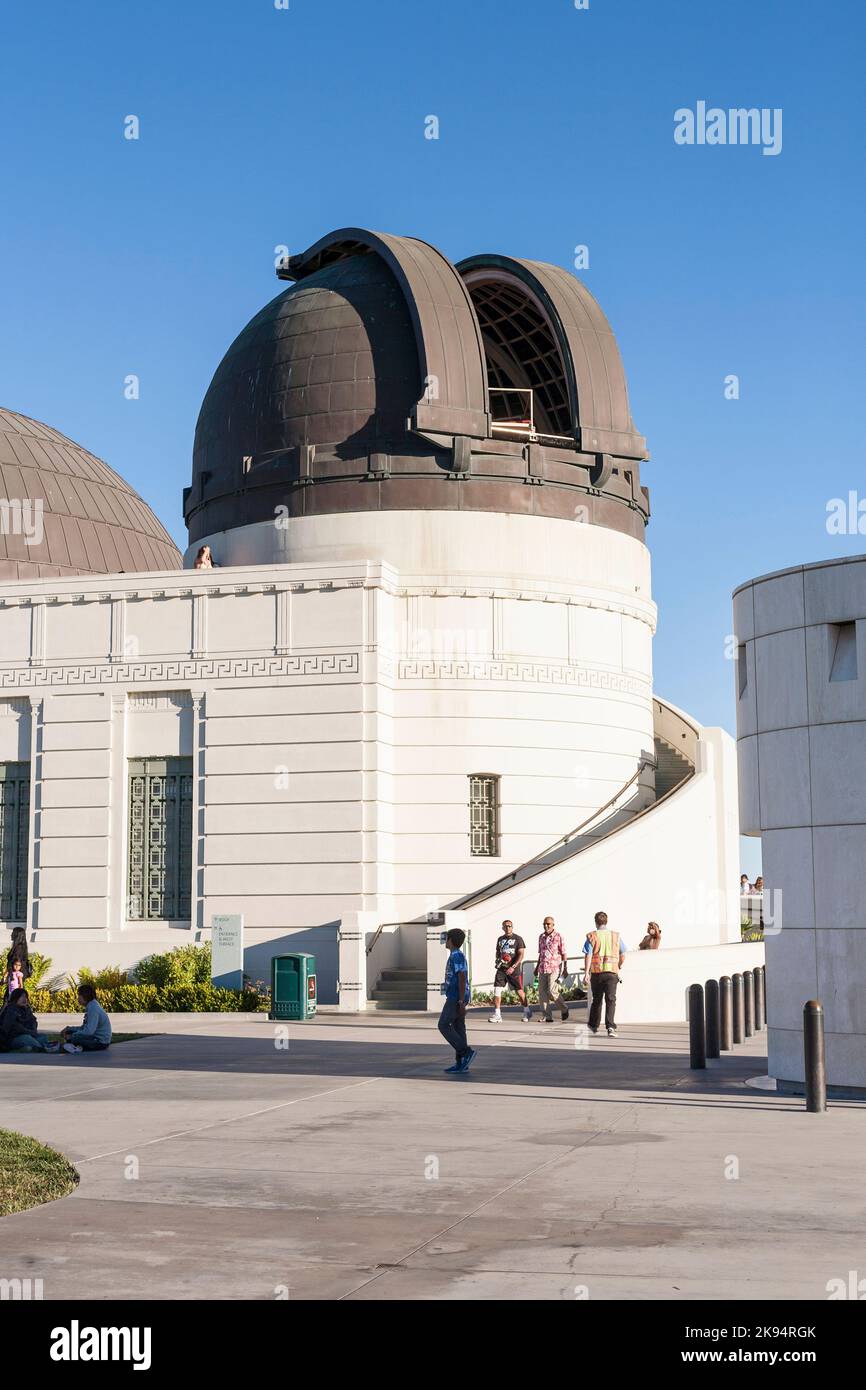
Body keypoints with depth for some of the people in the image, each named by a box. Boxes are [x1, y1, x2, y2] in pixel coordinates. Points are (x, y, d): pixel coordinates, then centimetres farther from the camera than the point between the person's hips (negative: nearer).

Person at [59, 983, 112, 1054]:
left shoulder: (93, 1008, -20)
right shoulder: (90, 1006, 12)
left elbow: (89, 1031, -28)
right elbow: (84, 1027, 19)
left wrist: (71, 1036, -19)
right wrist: (69, 1029, 7)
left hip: (101, 1042, -11)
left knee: (73, 1038, -30)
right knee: (68, 1032, 11)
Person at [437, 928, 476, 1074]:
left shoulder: (456, 956, -14)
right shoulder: (456, 955, 18)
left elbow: (462, 978, -20)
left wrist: (461, 1001, -22)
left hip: (456, 998, -10)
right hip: (456, 998, 10)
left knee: (443, 1025, -6)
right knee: (458, 1028, 8)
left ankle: (466, 1051, -11)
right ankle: (460, 1063, 7)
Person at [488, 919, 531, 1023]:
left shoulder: (518, 939, -3)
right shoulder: (500, 939, 13)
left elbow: (521, 954, -10)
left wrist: (513, 967, -18)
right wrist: (498, 959, 3)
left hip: (514, 969, -5)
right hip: (502, 968, 5)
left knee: (519, 991, 1)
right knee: (497, 989, -6)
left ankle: (527, 1012, 21)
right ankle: (497, 1014, -2)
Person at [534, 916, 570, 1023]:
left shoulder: (558, 937, -4)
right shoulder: (541, 937, 13)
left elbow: (563, 954, -4)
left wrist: (565, 968, -9)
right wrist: (537, 967, 22)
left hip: (554, 968, -6)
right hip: (543, 969, 6)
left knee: (552, 992, -12)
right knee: (542, 993, 0)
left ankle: (564, 1009, 12)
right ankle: (546, 1016, 5)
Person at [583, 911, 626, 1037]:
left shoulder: (592, 936, 0)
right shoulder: (616, 936, 6)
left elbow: (588, 956, -7)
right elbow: (622, 954, 15)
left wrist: (586, 973, -9)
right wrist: (619, 966, 35)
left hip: (596, 971, 0)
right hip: (612, 971, 0)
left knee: (596, 999, 16)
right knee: (611, 1000, -5)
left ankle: (593, 1026, 31)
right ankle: (610, 1026, -21)